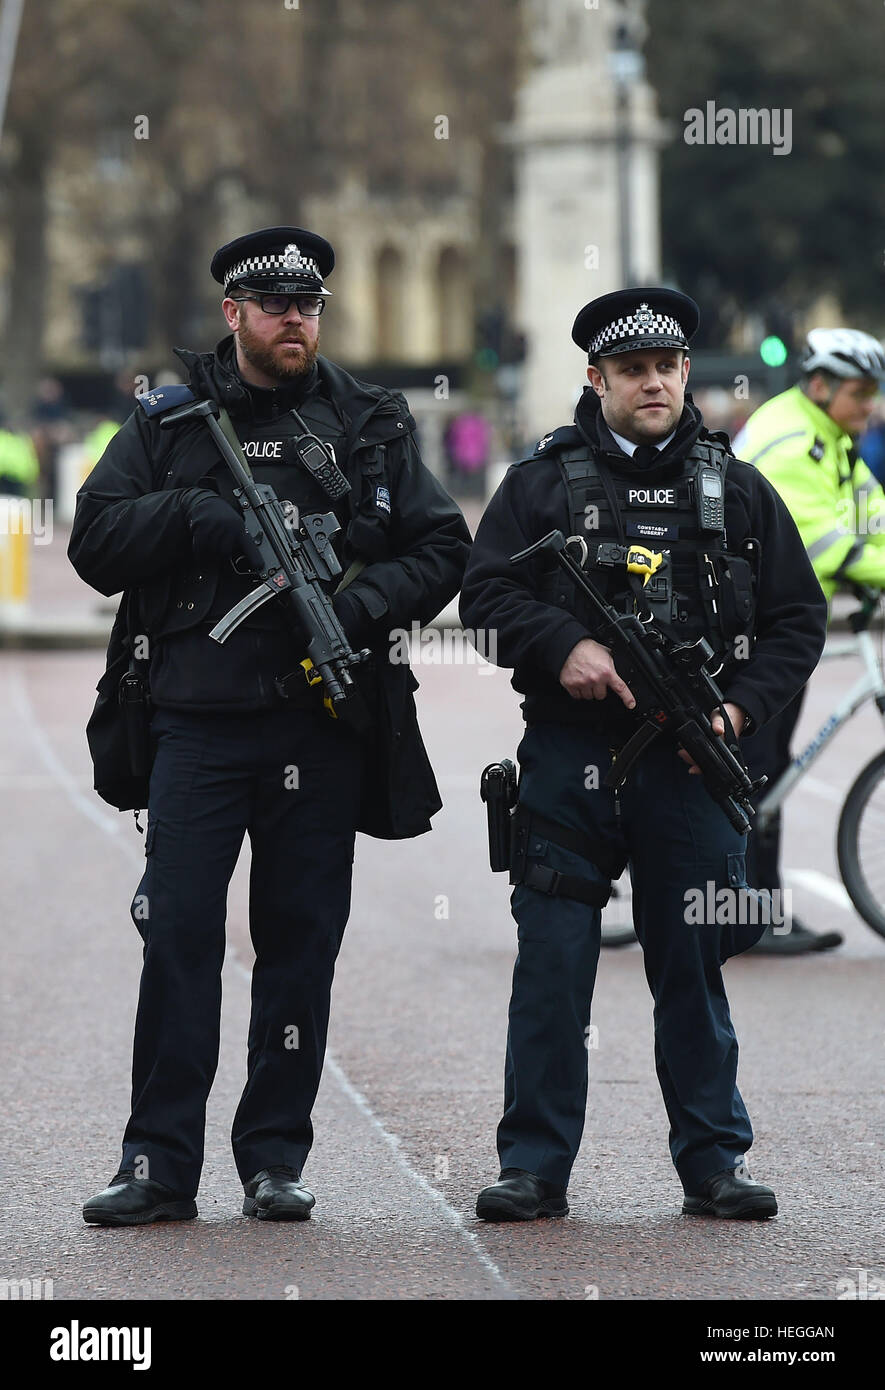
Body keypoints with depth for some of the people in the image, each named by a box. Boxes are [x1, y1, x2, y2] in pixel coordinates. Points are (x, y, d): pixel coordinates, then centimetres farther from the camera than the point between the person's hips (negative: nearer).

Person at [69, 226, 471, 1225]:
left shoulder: (369, 424, 10)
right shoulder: (168, 420, 8)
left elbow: (442, 547, 7)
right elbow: (95, 542, 2)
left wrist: (363, 606, -11)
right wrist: (196, 516, -13)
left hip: (323, 720, 1)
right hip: (198, 720, -1)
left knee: (301, 944, 5)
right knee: (178, 935, -5)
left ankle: (275, 1160, 13)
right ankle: (159, 1165, 0)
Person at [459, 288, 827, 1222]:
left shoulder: (738, 490, 10)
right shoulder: (541, 481, 6)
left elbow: (798, 620, 9)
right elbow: (485, 595, 1)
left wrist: (742, 706, -6)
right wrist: (563, 646, -15)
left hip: (692, 761, 1)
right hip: (569, 757, -1)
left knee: (694, 968, 7)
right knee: (552, 967, -1)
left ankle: (714, 1162, 15)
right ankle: (535, 1165, 5)